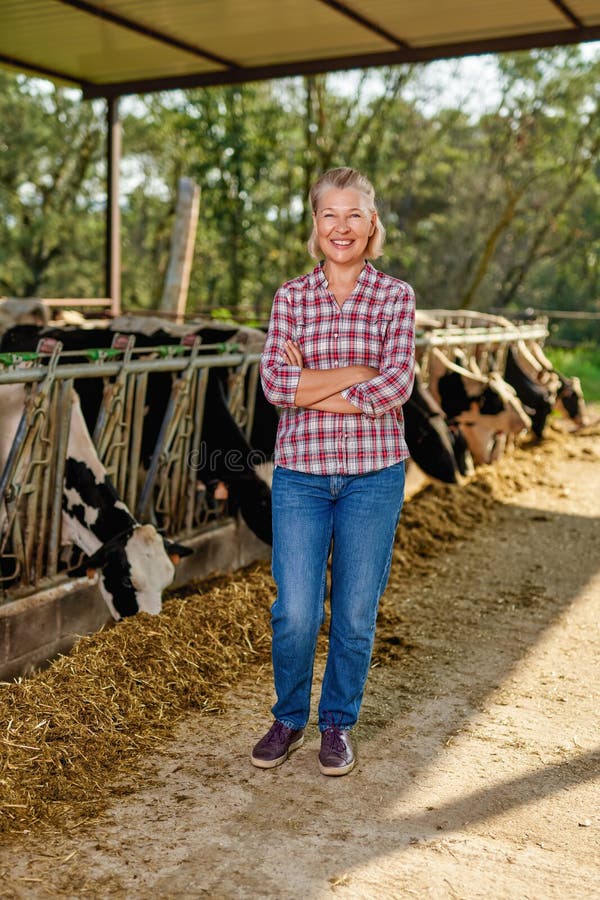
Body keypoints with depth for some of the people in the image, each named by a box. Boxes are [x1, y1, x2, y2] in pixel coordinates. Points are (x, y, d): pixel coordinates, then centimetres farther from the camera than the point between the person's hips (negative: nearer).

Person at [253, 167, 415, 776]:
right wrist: (360, 372, -13)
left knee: (355, 613, 9)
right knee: (296, 612, 0)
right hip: (301, 473, 1)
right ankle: (289, 718, 27)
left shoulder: (395, 296, 1)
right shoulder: (290, 297, 5)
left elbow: (397, 387, -12)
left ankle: (338, 723, 31)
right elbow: (274, 384, -8)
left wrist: (310, 388, -11)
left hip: (374, 473, 0)